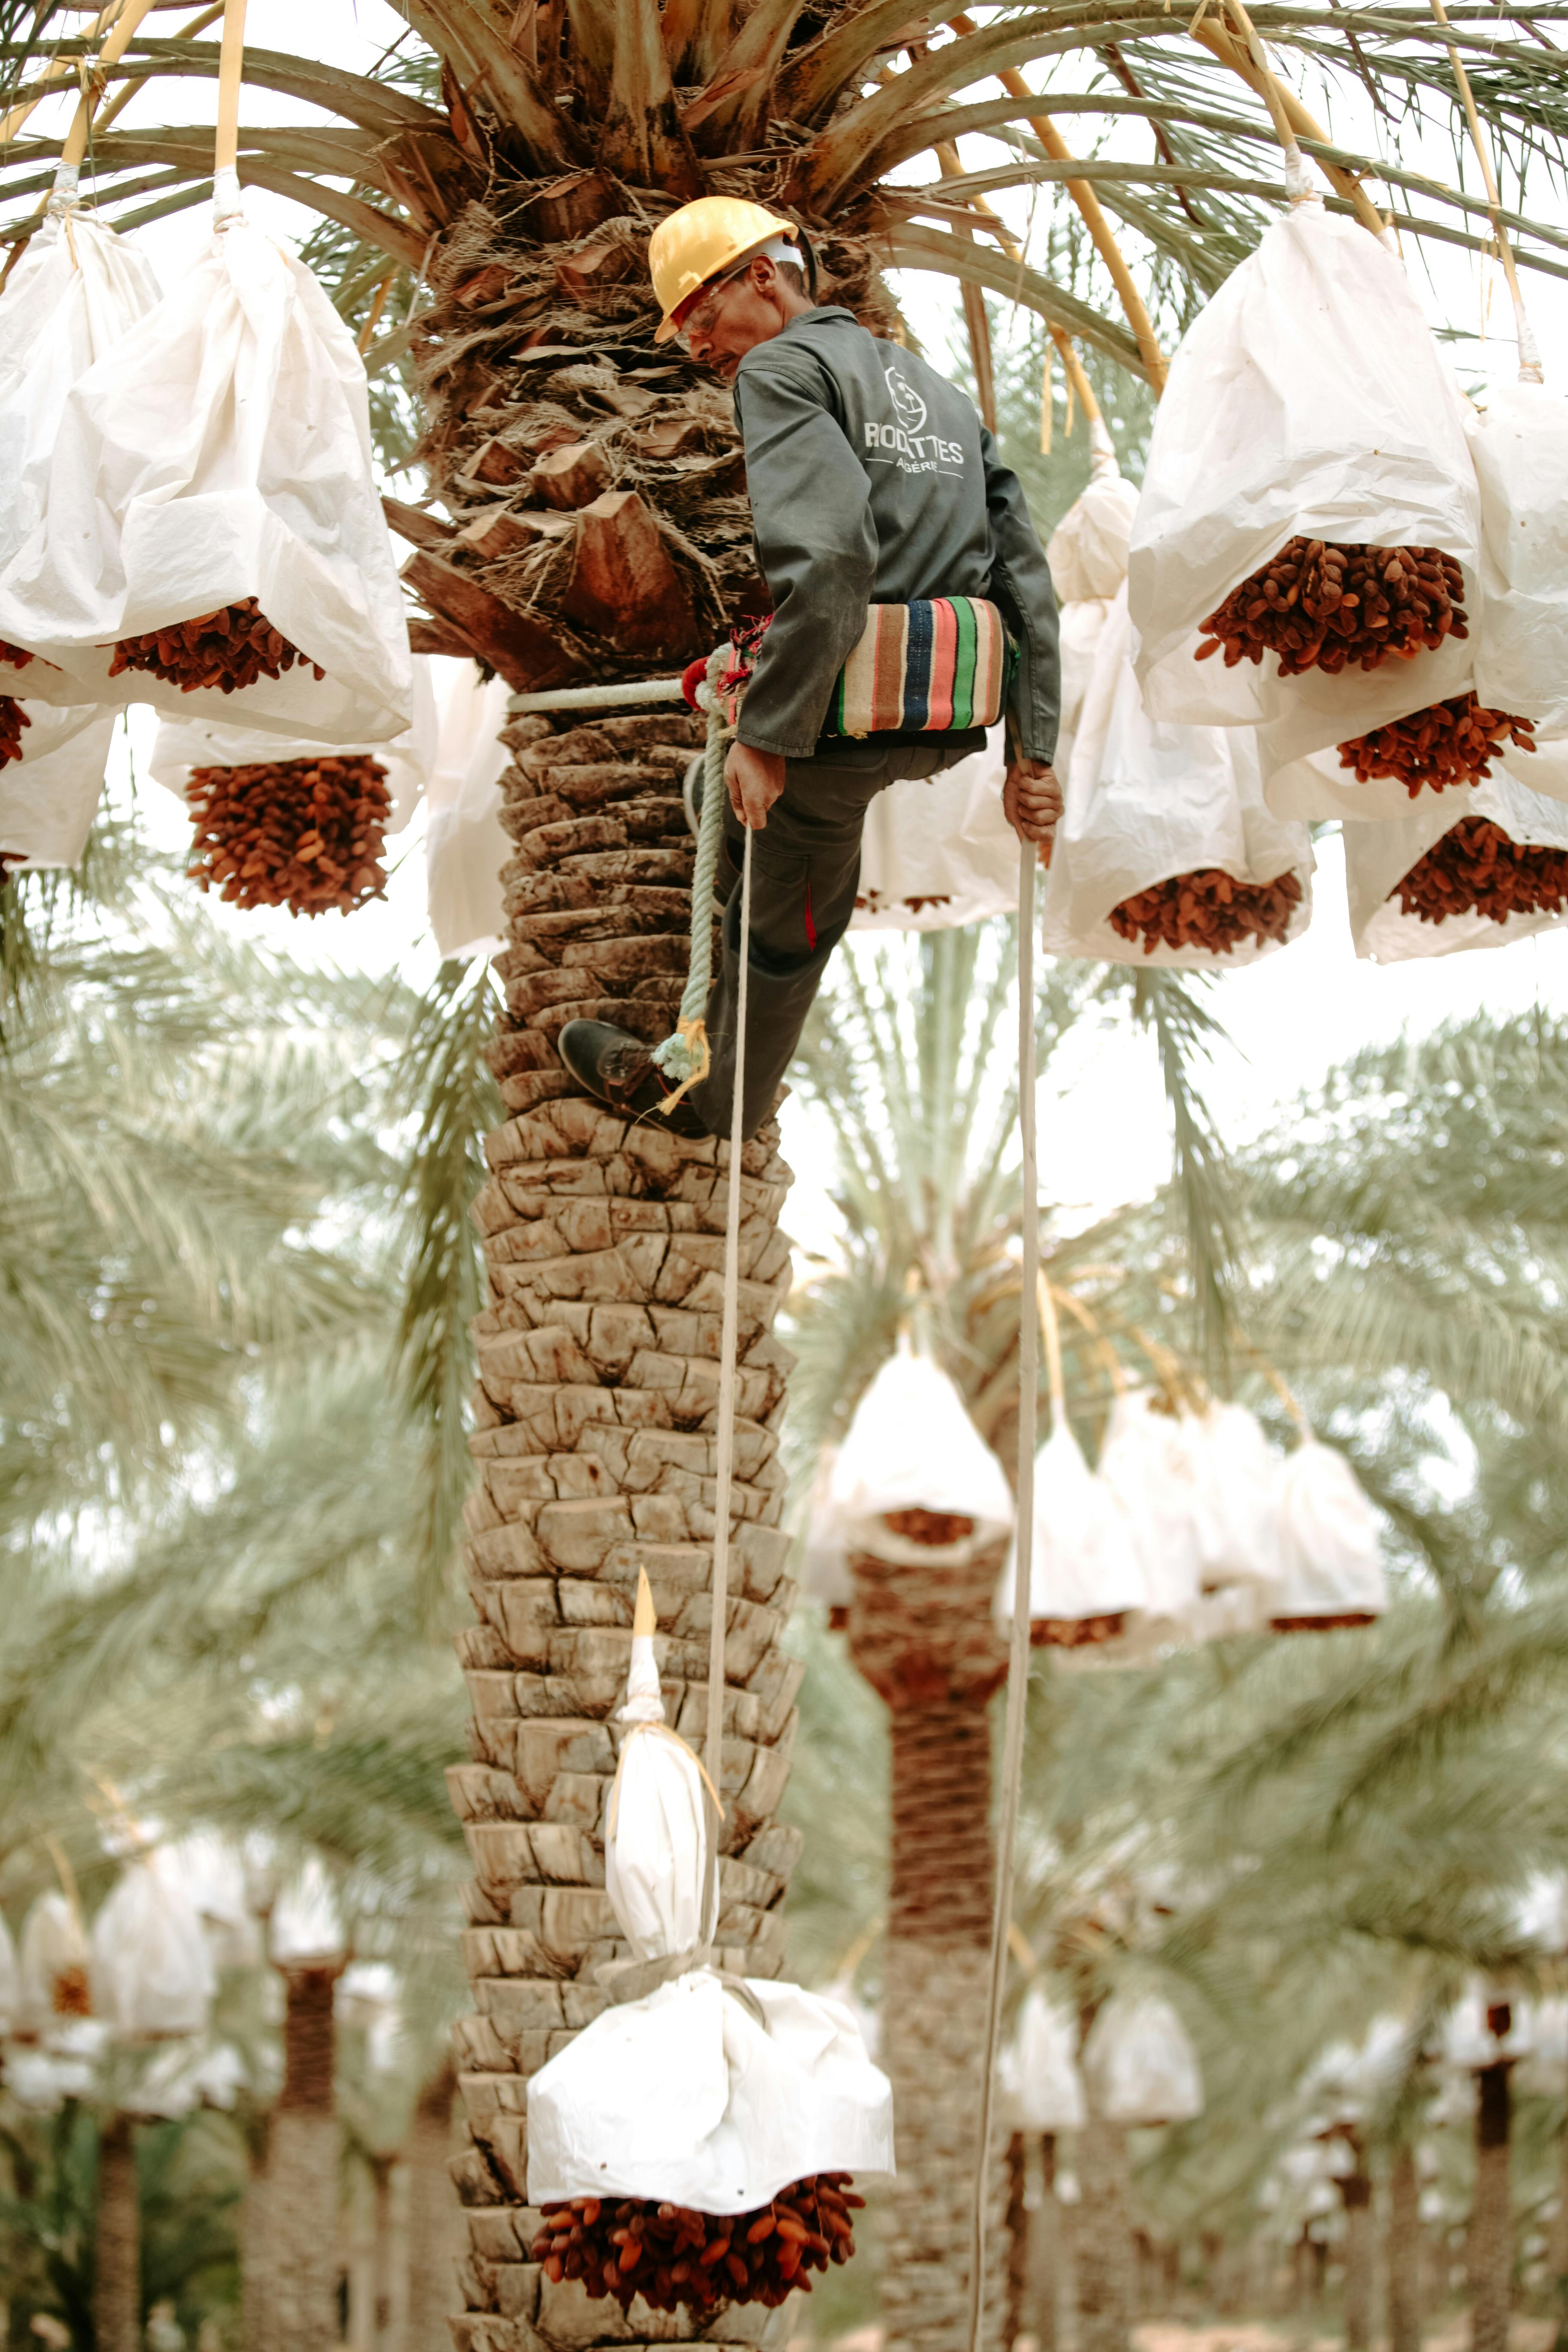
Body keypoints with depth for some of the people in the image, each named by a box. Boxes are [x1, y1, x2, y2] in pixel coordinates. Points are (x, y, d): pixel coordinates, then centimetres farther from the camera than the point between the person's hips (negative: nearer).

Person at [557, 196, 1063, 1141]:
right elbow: (1026, 573, 12)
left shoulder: (782, 369, -7)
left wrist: (767, 736, -22)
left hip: (839, 718, -8)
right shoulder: (942, 392, 20)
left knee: (785, 919, 11)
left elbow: (828, 554, -25)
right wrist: (1033, 752, 10)